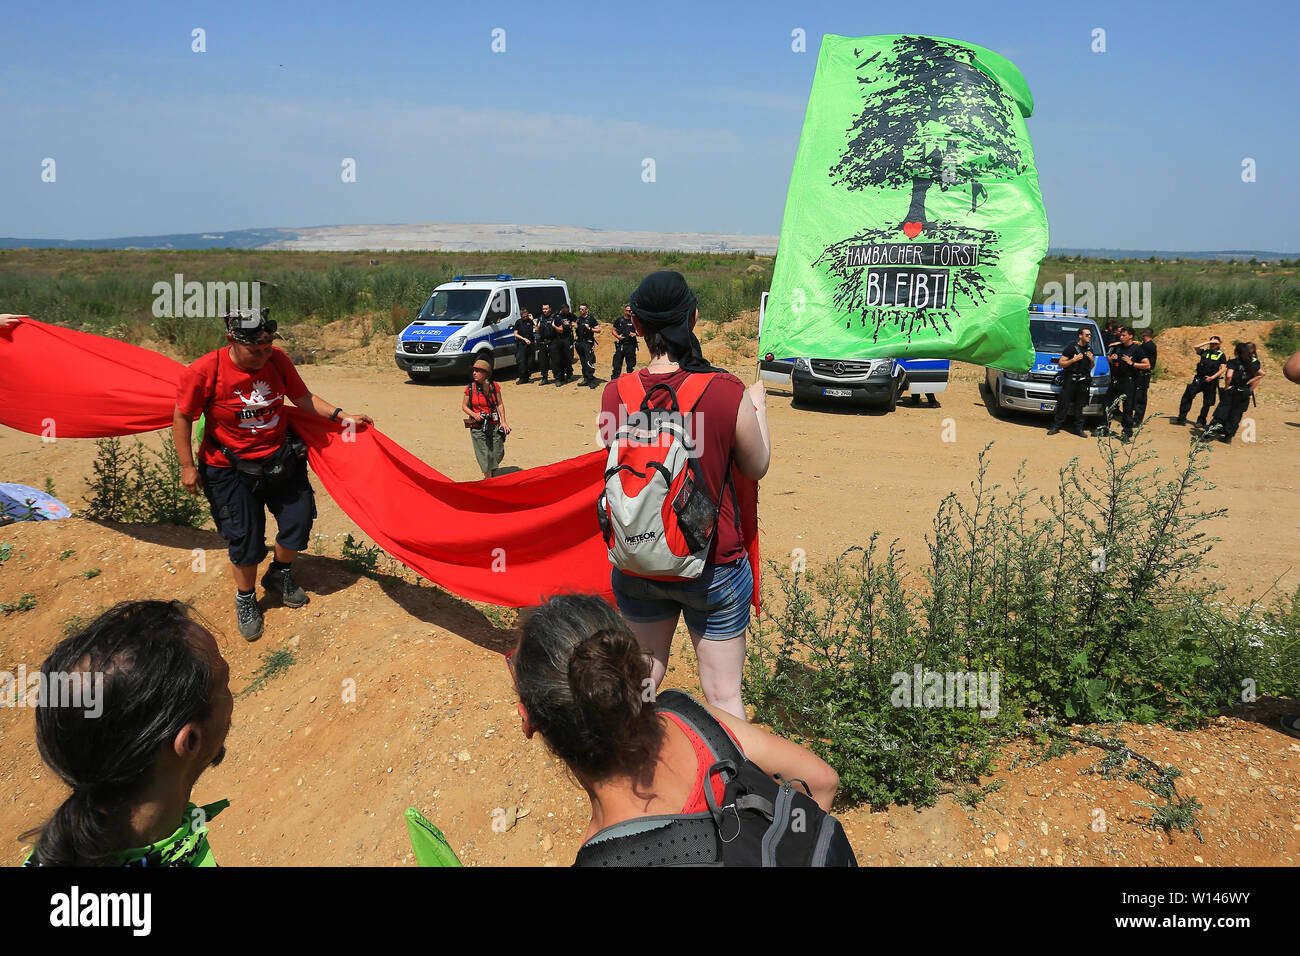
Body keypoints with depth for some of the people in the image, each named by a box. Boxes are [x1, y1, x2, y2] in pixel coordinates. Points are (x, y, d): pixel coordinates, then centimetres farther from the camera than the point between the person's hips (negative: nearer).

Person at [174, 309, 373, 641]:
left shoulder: (277, 360, -11)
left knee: (299, 520, 7)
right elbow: (182, 417, -10)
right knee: (246, 538, 1)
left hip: (280, 458, 4)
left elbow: (304, 398, 1)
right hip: (231, 469, -4)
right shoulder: (205, 371, -21)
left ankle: (279, 575, 37)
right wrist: (187, 466, -9)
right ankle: (245, 599, 28)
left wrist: (341, 415, -10)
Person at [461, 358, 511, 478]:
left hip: (494, 425, 2)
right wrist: (474, 414, -14)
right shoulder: (470, 388, -4)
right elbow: (464, 406, 5)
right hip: (477, 427, -1)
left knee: (498, 453, 8)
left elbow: (500, 404, 6)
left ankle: (491, 471, 39)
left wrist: (503, 422, -1)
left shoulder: (494, 386, -2)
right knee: (484, 455, -1)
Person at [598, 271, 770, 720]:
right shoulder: (728, 393, -18)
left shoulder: (615, 394, -11)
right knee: (723, 696, 11)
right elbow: (757, 467, -3)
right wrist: (757, 405, 14)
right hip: (712, 567, -3)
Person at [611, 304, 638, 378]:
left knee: (631, 365, 6)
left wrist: (635, 334, -13)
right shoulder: (619, 320, 5)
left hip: (631, 345, 0)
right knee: (617, 364, -2)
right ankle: (614, 379, 4)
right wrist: (617, 336, -7)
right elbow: (614, 330, 12)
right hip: (620, 345, 0)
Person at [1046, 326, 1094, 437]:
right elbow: (1061, 363, -5)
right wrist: (1073, 360, -17)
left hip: (1083, 382, 5)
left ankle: (1078, 428, 15)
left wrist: (1091, 360, 3)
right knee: (1063, 404, -6)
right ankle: (1056, 426, 1)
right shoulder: (1071, 347, -3)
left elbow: (1091, 367, 23)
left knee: (1079, 406, 9)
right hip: (1070, 380, -5)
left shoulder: (1089, 349, 16)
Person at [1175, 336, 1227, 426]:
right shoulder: (1204, 351, 10)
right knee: (1187, 396, -10)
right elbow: (1195, 347, -8)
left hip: (1211, 381, -2)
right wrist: (1208, 342, -8)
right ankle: (1182, 418, -7)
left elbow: (1223, 369, -2)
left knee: (1207, 403, 5)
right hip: (1199, 379, 2)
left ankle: (1201, 421, 17)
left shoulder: (1221, 355, 4)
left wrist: (1212, 377, -12)